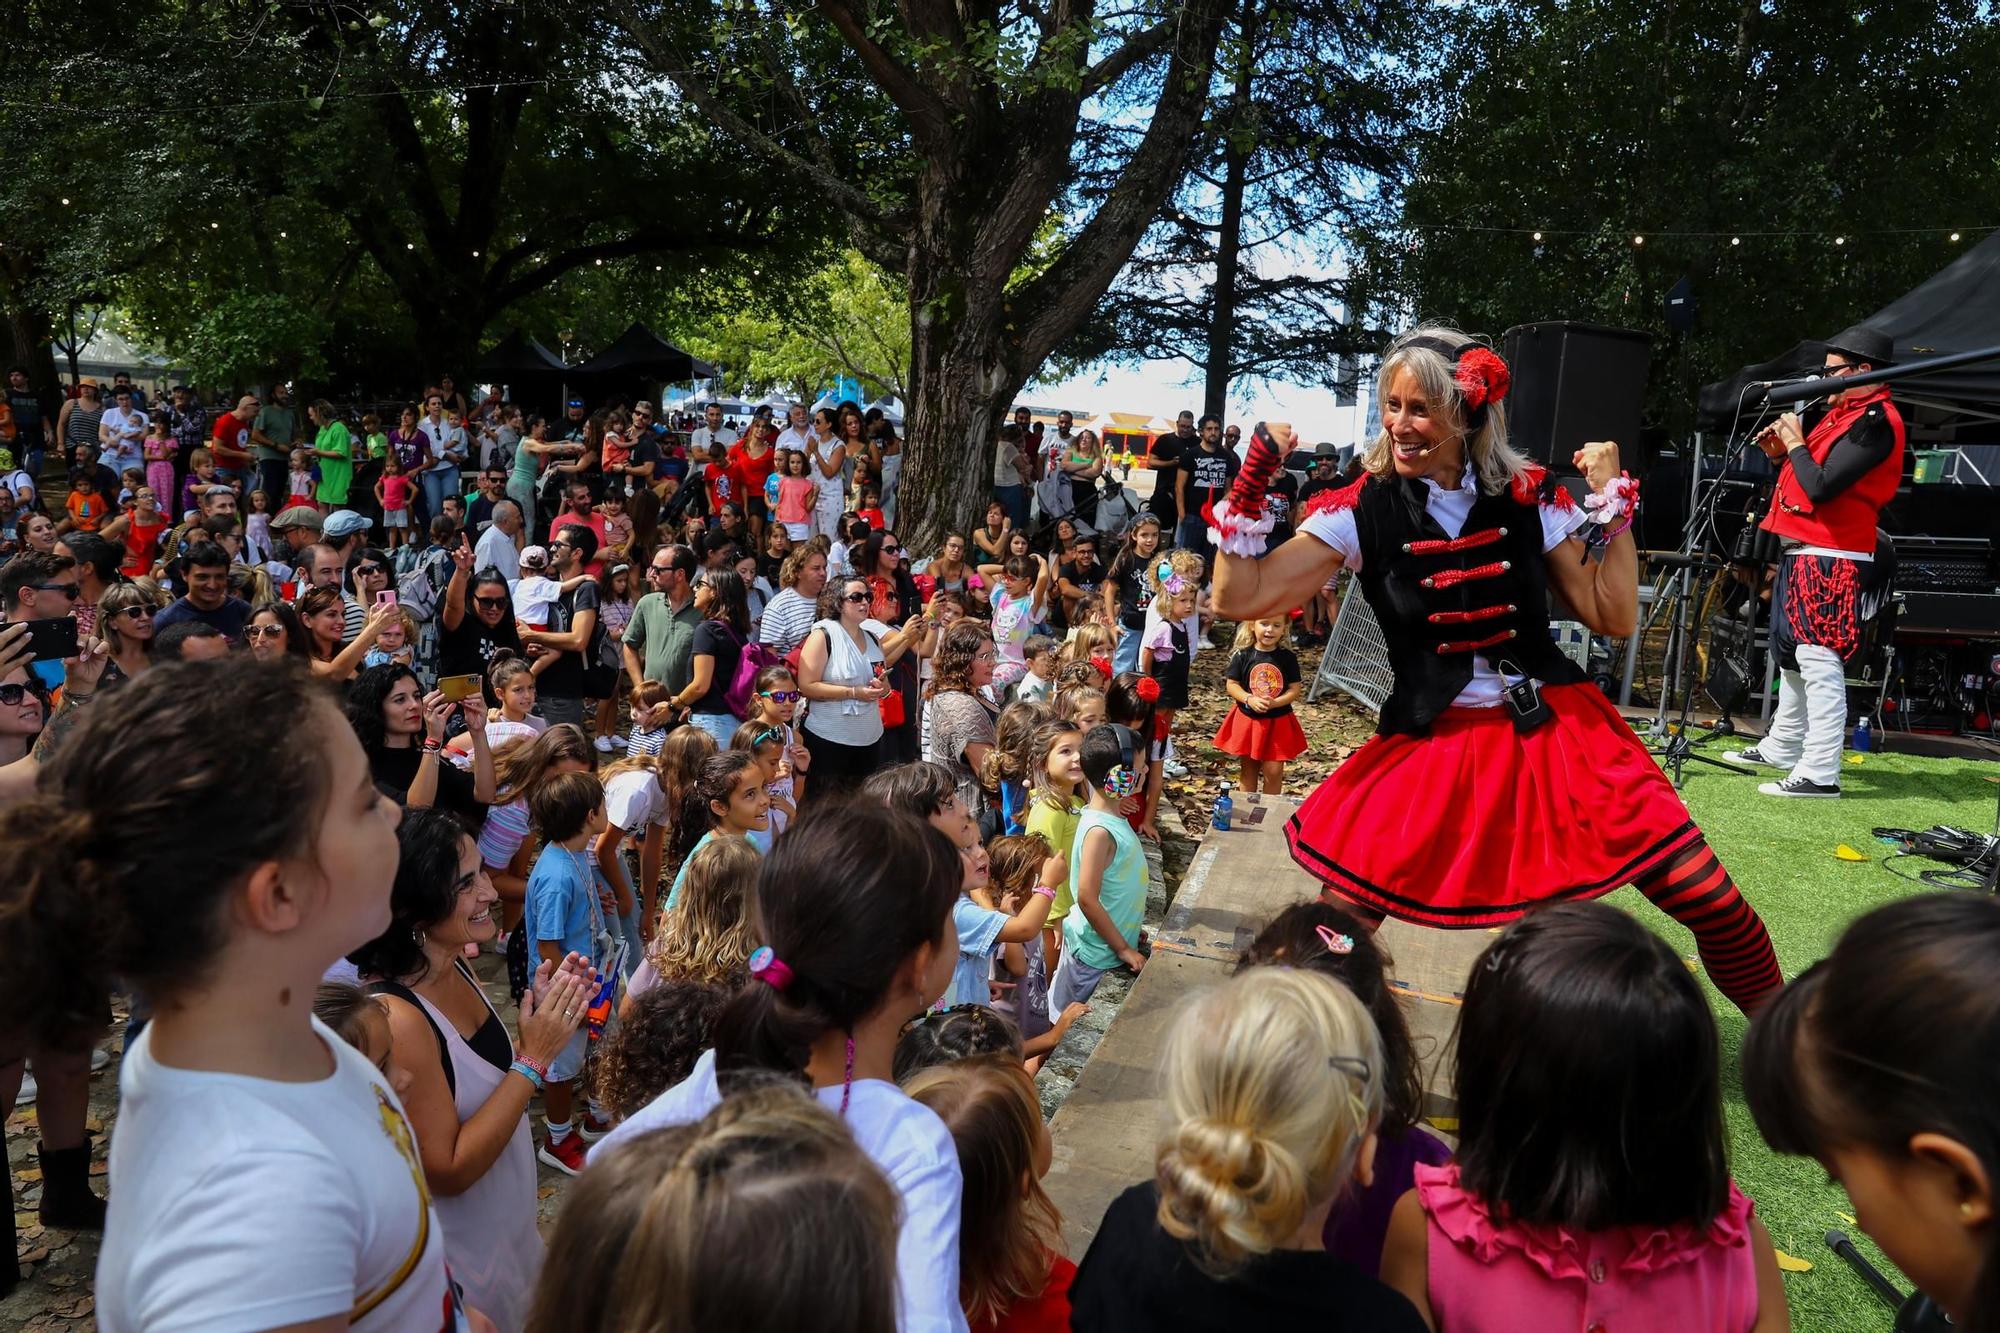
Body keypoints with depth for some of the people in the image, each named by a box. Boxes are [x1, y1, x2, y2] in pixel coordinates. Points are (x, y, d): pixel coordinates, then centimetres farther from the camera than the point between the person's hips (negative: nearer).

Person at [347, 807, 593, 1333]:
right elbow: (447, 1171, -25)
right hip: (464, 1265, -8)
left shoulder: (456, 969, -7)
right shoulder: (396, 1018, -31)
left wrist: (541, 1017, -10)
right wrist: (534, 1057, -27)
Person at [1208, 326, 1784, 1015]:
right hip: (1431, 745, -1)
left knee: (1713, 905, -4)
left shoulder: (1527, 497, 0)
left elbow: (1614, 616, 3)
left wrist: (1614, 498, -3)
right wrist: (1249, 482, -14)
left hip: (1559, 732, 1)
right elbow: (1238, 598, -8)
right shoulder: (1363, 510, -4)